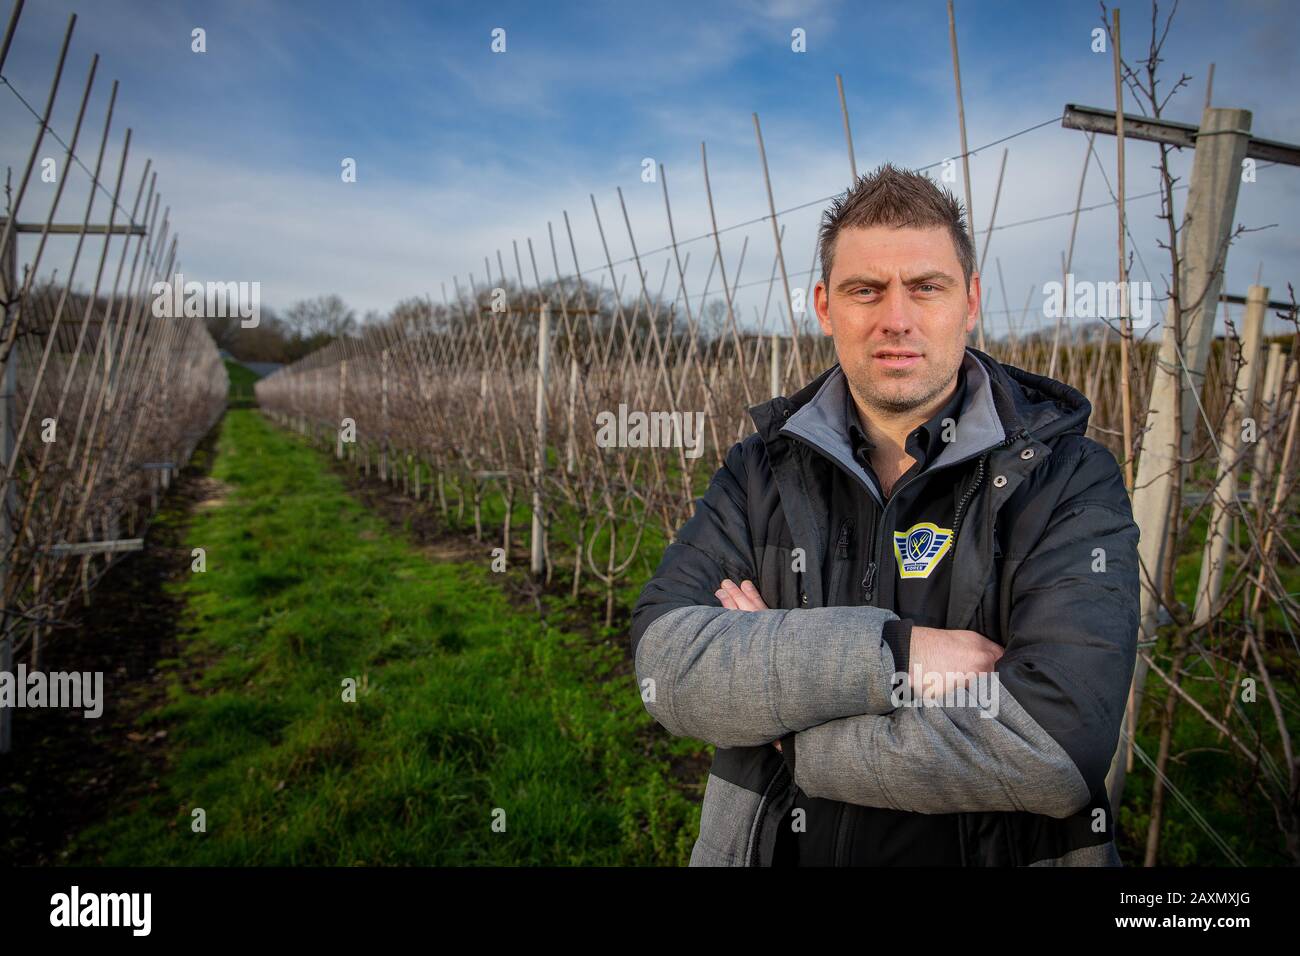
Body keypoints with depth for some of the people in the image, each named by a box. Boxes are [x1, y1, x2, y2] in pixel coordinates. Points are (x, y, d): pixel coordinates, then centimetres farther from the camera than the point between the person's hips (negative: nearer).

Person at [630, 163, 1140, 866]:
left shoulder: (1071, 480, -15)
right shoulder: (762, 470, -6)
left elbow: (1060, 742, -27)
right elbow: (666, 662, -18)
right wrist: (891, 652, -28)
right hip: (770, 848, 2)